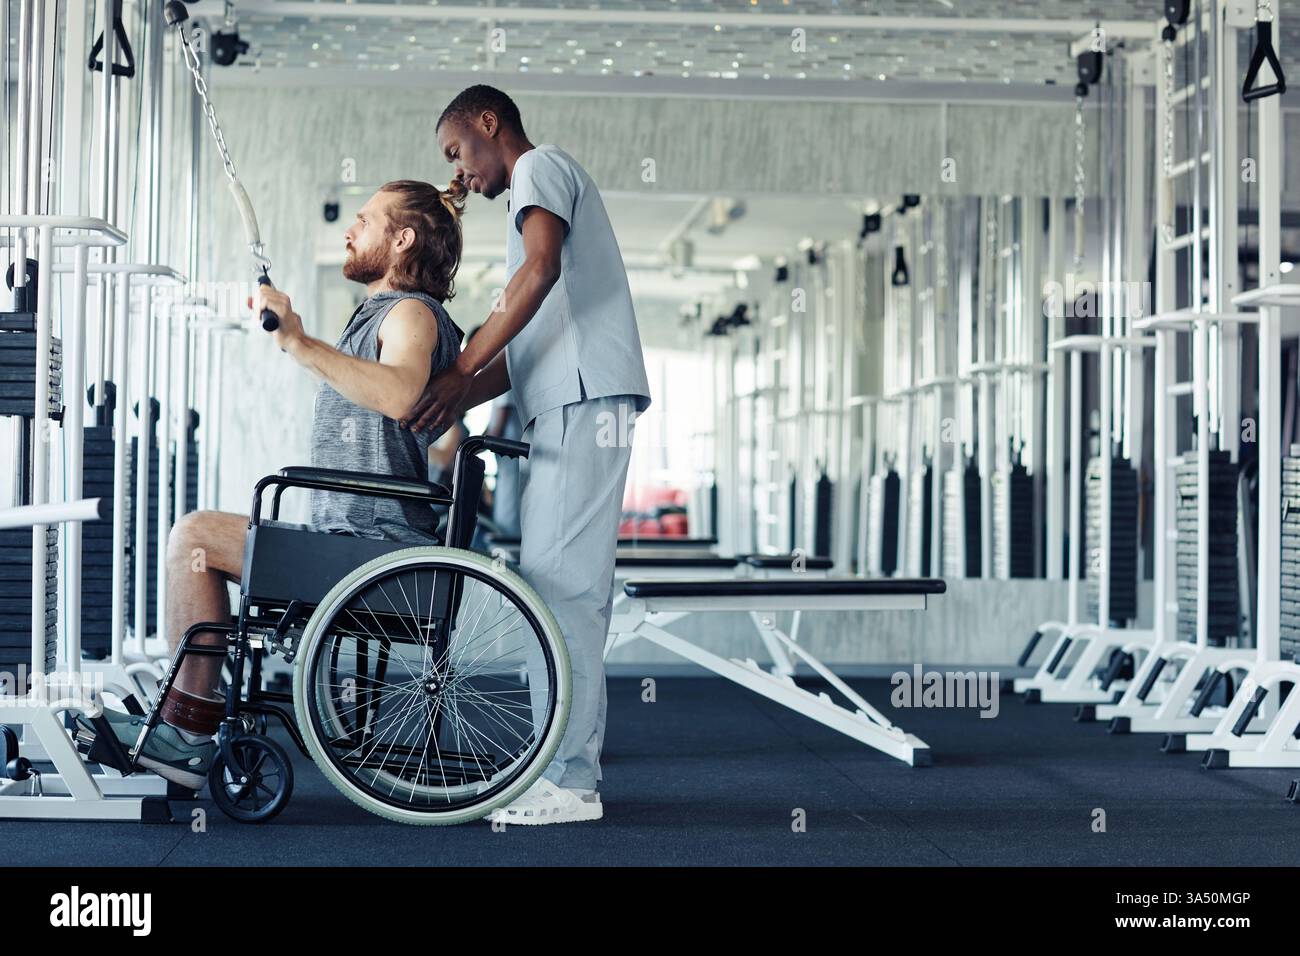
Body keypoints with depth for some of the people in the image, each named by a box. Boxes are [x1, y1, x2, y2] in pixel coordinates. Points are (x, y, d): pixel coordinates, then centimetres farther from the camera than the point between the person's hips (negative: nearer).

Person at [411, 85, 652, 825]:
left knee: (559, 581, -13)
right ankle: (569, 772, 8)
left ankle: (569, 781, -14)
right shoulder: (545, 184, 31)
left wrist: (461, 373, -17)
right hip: (572, 405, 10)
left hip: (584, 400, -10)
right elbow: (528, 347, 25)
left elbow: (543, 268, -16)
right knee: (569, 586, 7)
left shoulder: (541, 166, 3)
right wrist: (459, 402, 14)